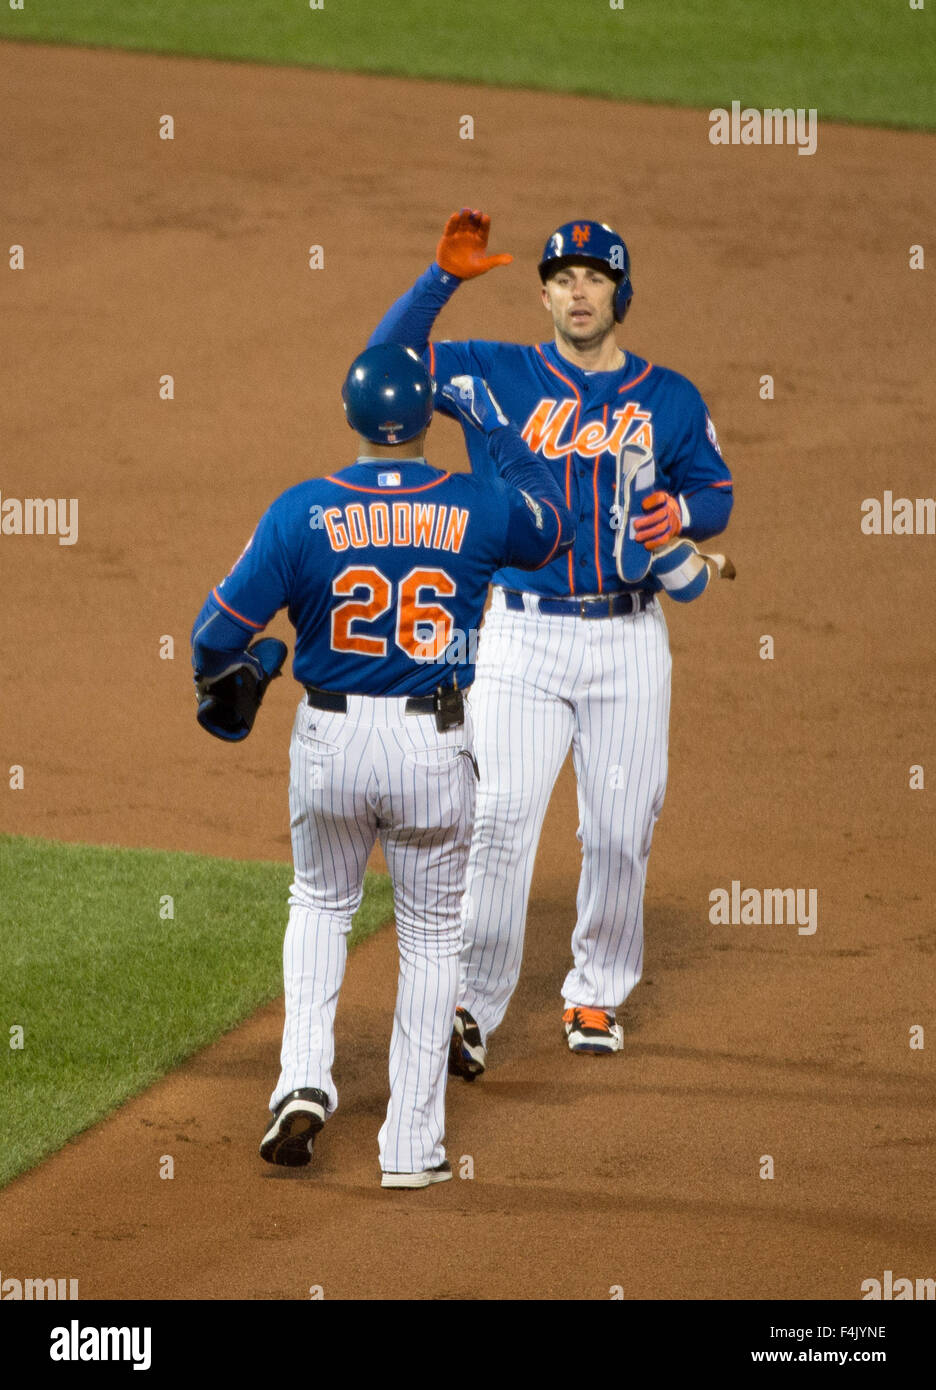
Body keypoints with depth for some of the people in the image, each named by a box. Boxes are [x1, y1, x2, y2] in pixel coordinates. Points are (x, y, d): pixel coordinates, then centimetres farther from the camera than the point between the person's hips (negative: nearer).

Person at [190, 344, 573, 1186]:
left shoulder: (302, 512, -9)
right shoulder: (480, 509, -6)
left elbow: (220, 632, -8)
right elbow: (555, 525, 17)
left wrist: (230, 677, 15)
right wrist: (496, 430, 23)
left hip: (330, 741, 0)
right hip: (436, 747, 0)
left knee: (321, 903, 26)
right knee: (432, 935, 14)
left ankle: (304, 1079, 7)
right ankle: (412, 1147, 14)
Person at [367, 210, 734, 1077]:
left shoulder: (669, 397, 8)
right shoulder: (498, 376, 5)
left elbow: (716, 491, 11)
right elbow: (390, 356, -3)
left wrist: (683, 513, -12)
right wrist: (444, 277, -14)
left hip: (628, 640, 1)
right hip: (521, 636, -1)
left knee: (620, 830, 3)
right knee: (499, 818, -12)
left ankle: (595, 996, 22)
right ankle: (470, 1008, -9)